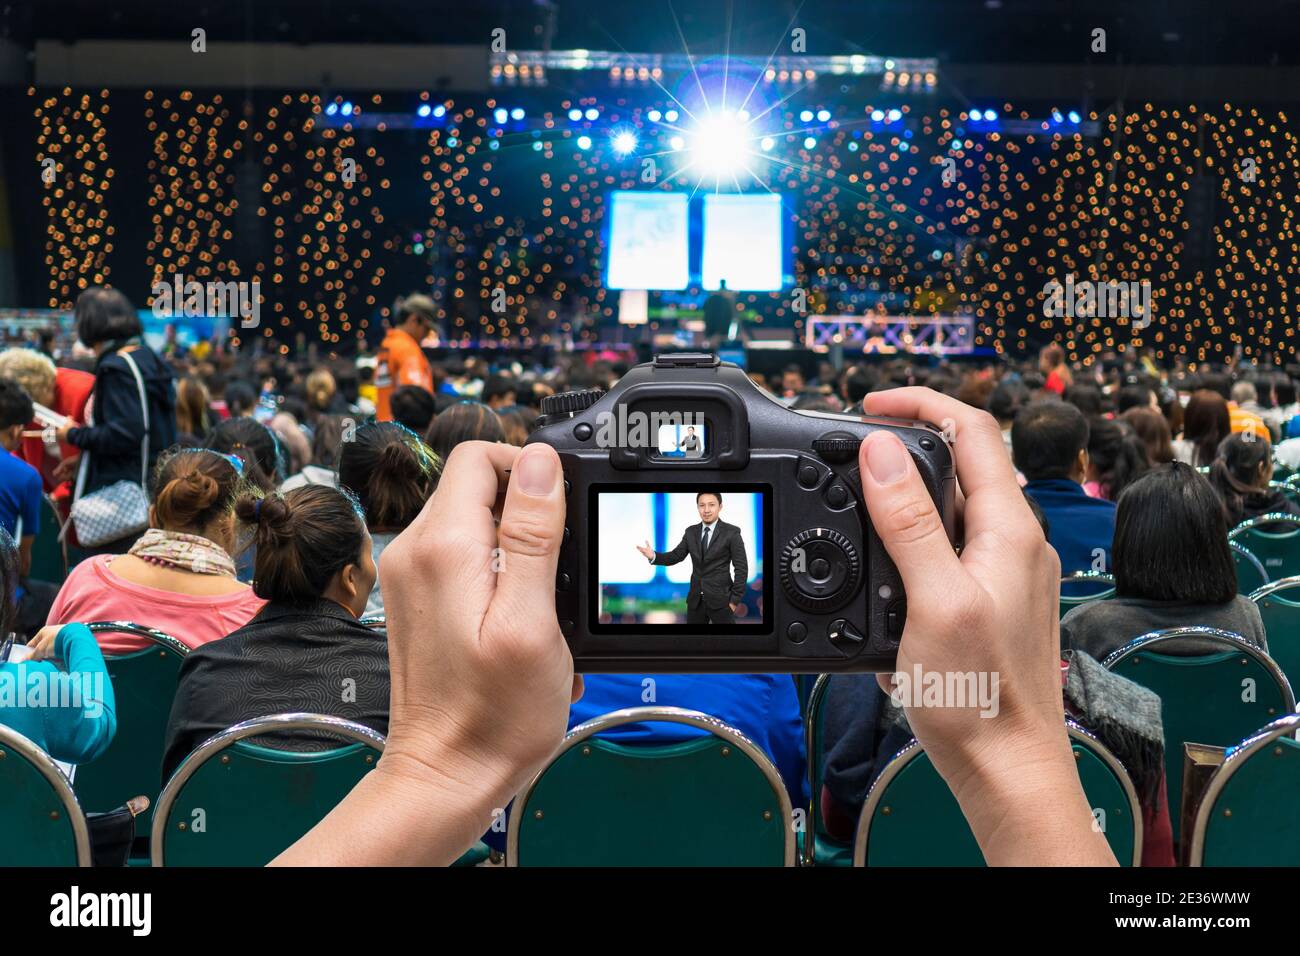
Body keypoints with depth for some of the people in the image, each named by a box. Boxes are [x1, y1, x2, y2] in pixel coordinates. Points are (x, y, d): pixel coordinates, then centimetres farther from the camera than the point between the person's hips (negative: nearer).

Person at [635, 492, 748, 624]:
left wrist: (735, 599, -11)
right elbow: (676, 556, 7)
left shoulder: (731, 532, -6)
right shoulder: (691, 532, 8)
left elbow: (741, 568, -7)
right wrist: (654, 556, -12)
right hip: (695, 598, 4)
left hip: (720, 598, -4)